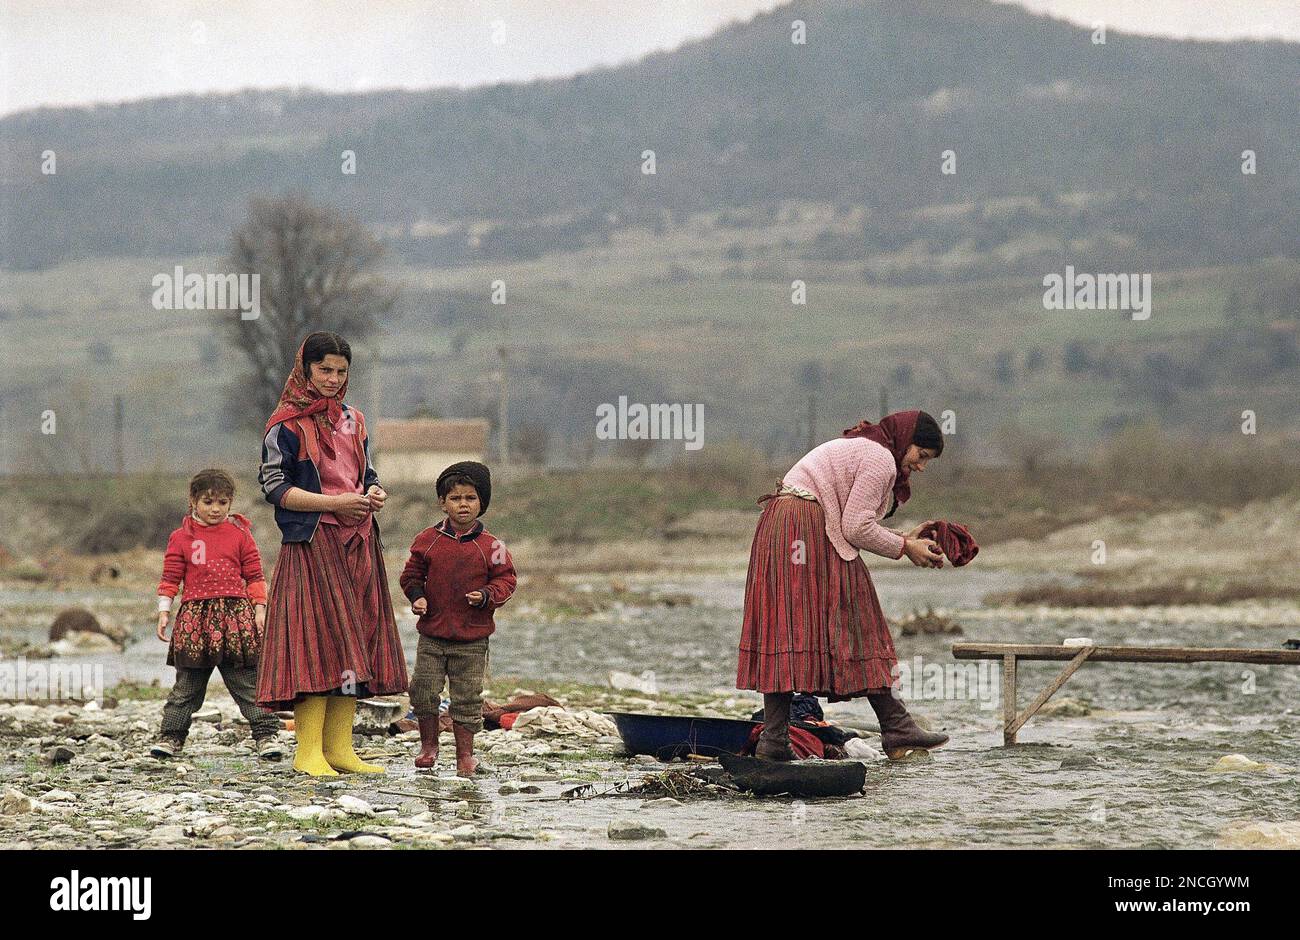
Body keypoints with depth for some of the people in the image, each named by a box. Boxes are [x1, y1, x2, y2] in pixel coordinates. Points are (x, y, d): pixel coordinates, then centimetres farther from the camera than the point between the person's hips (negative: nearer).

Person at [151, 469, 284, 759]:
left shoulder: (240, 534, 7)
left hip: (235, 615, 0)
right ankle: (171, 736, 12)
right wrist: (164, 611, -1)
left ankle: (267, 735, 1)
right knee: (186, 685, 5)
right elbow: (170, 579, 7)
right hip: (195, 618, 0)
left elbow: (254, 575, 8)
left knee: (248, 681, 0)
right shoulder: (181, 538, 6)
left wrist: (260, 609, 2)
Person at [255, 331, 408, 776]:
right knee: (318, 639, -12)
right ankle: (308, 752, -11)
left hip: (358, 543, 7)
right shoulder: (287, 424, -4)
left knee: (354, 641, 4)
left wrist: (374, 494, 0)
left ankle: (339, 748, 8)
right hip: (312, 544, -7)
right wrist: (335, 503, -16)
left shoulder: (353, 420, 16)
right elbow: (274, 486, -9)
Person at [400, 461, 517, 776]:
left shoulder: (490, 546, -2)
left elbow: (505, 580, 3)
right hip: (433, 635, 1)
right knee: (423, 690, -1)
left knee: (467, 698, 1)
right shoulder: (428, 541, 2)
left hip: (472, 639, -1)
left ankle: (465, 753, 13)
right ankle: (428, 744, 20)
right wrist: (417, 596, -6)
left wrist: (487, 595, -16)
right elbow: (412, 574, 12)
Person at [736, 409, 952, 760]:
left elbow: (850, 526, 18)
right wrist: (904, 548, 0)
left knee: (782, 627, 4)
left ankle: (773, 739, -1)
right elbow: (856, 528, -12)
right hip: (809, 534, -10)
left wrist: (904, 538, 16)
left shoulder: (859, 449, 25)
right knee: (853, 626, -5)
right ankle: (896, 728, -3)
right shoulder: (881, 460, -6)